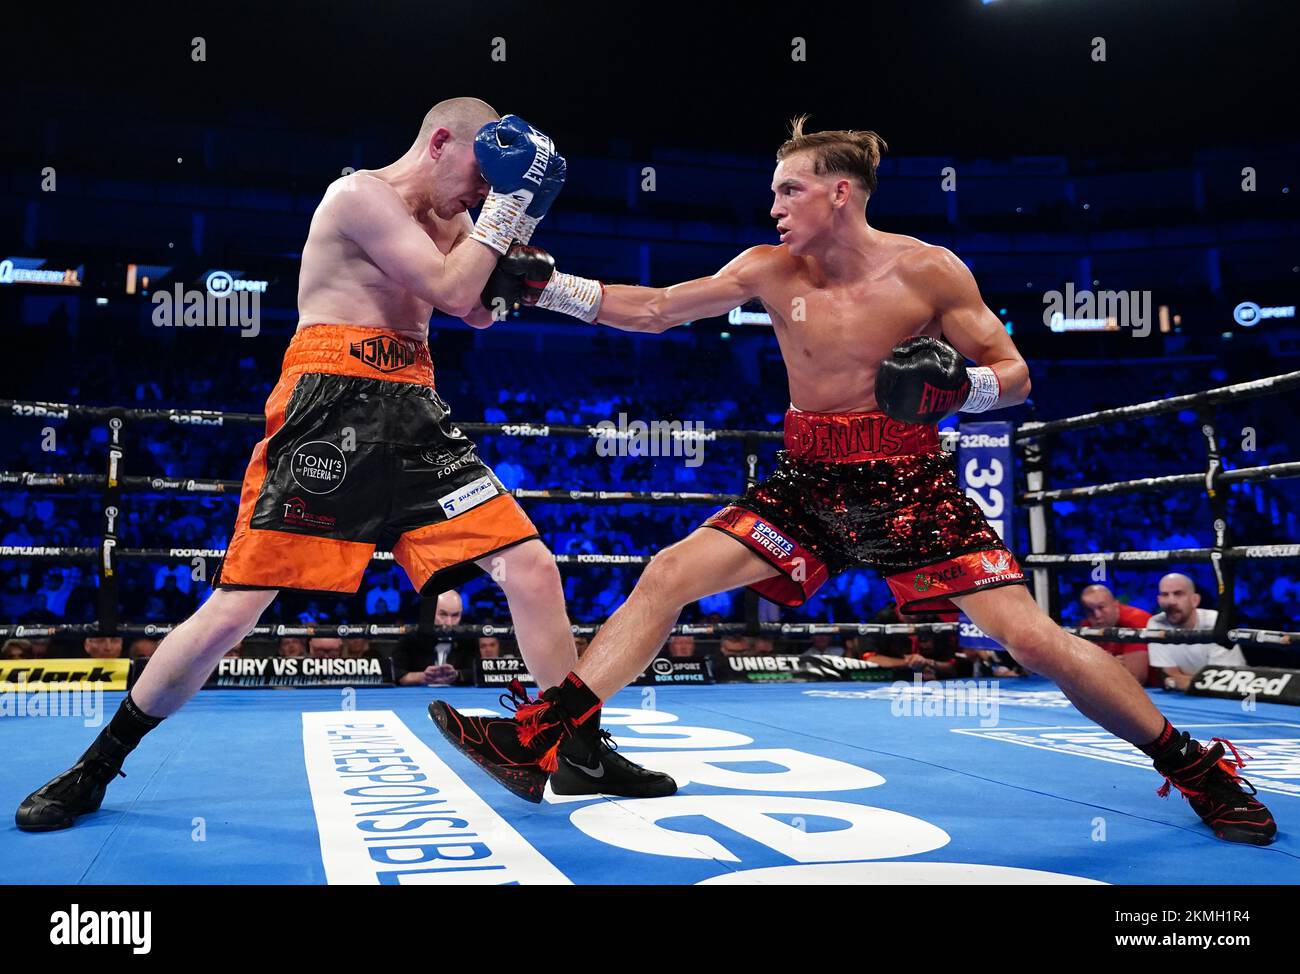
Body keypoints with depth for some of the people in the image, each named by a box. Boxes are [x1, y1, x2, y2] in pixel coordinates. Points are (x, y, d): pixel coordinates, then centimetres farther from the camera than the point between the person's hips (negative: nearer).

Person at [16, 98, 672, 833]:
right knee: (235, 608, -7)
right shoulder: (362, 194, -6)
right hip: (331, 413, -7)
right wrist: (505, 202, -5)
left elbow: (484, 311, 20)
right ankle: (96, 767, 15)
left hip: (413, 415, 7)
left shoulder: (443, 221, 20)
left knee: (532, 566, -4)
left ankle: (584, 753, 8)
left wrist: (516, 214, 12)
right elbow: (452, 292, -14)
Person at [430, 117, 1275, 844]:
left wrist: (957, 385, -25)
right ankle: (537, 742, -5)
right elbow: (653, 310, 2)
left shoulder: (929, 271, -9)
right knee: (667, 576, -9)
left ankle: (1197, 769, 12)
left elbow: (1014, 375, -3)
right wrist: (546, 284, -4)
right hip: (808, 486, 4)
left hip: (911, 486, -3)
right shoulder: (770, 270, -1)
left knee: (1032, 637, -12)